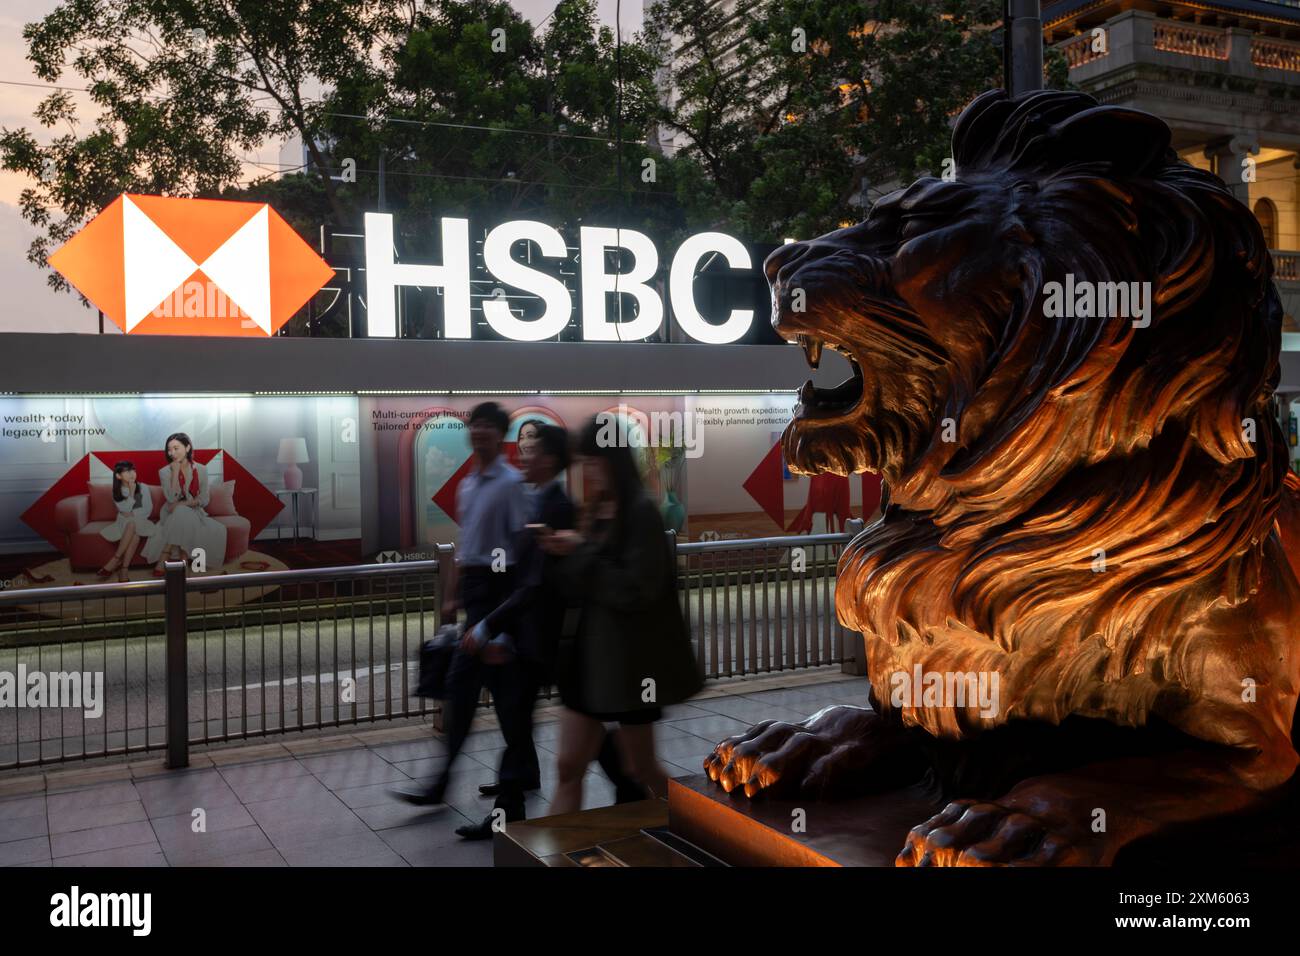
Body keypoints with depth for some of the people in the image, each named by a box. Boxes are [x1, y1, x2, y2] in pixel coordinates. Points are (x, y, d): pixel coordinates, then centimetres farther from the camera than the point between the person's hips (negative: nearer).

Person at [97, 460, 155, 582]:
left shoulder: (143, 488, 1)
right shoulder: (117, 492, 3)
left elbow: (148, 510, -1)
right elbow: (125, 510, -9)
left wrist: (133, 514, -14)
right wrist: (131, 492, -16)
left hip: (140, 521, 0)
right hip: (123, 523, 0)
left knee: (132, 524, -37)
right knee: (134, 532, -35)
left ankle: (115, 560, -34)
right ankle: (124, 569, -38)